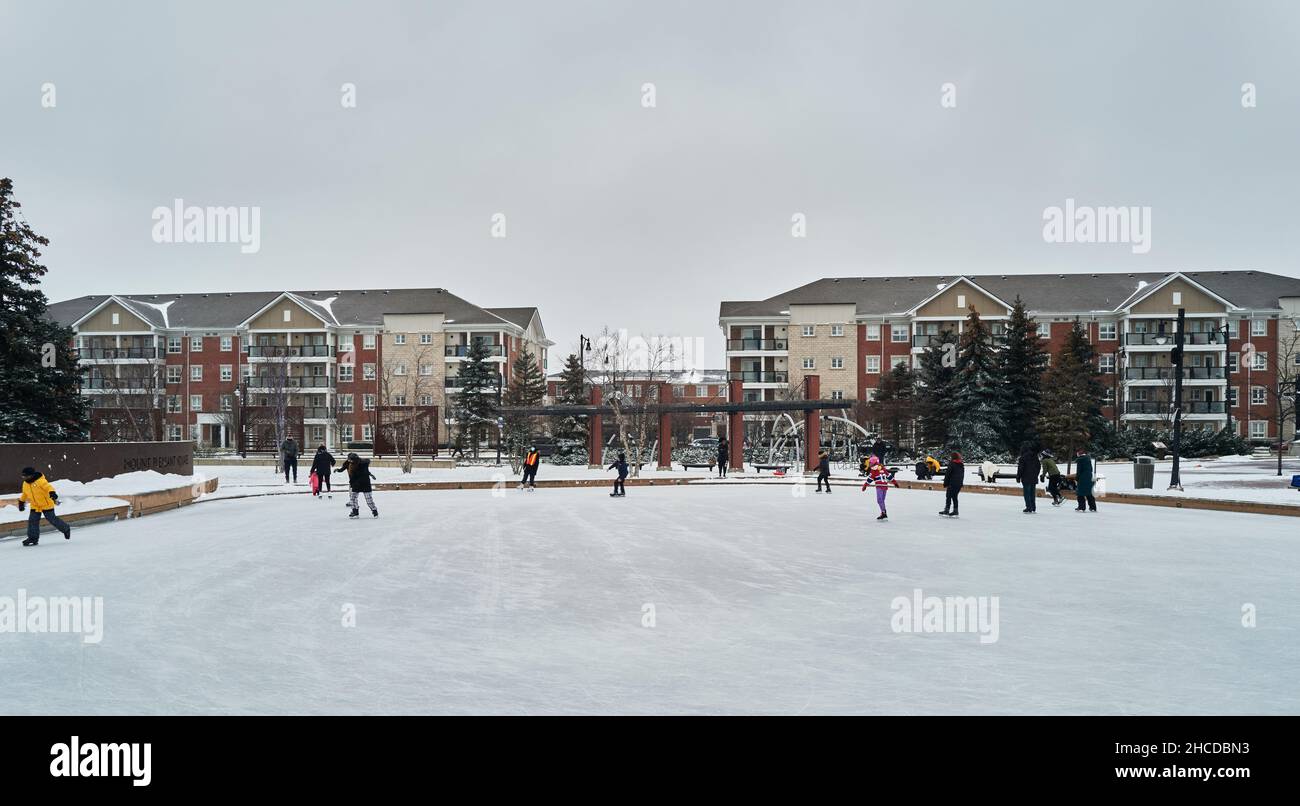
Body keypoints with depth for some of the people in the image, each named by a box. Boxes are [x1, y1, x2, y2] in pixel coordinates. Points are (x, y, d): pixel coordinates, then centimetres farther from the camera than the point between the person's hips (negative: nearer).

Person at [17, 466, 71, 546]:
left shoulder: (40, 481, -21)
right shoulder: (25, 484, 4)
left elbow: (48, 487, -36)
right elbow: (24, 494, 24)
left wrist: (52, 493, -55)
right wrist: (21, 502, 33)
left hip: (46, 504, -6)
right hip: (35, 506, 6)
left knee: (52, 519, 1)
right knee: (33, 521, -2)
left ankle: (66, 529, 22)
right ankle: (33, 538, 7)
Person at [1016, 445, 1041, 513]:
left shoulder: (1023, 458, -11)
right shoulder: (1035, 457, 11)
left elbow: (1020, 468, -13)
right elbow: (1039, 467, 19)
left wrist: (1018, 477, -4)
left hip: (1026, 478, -7)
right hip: (1034, 479, 7)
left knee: (1027, 493, -3)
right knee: (1032, 493, 12)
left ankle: (1029, 508, -7)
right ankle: (1033, 508, 15)